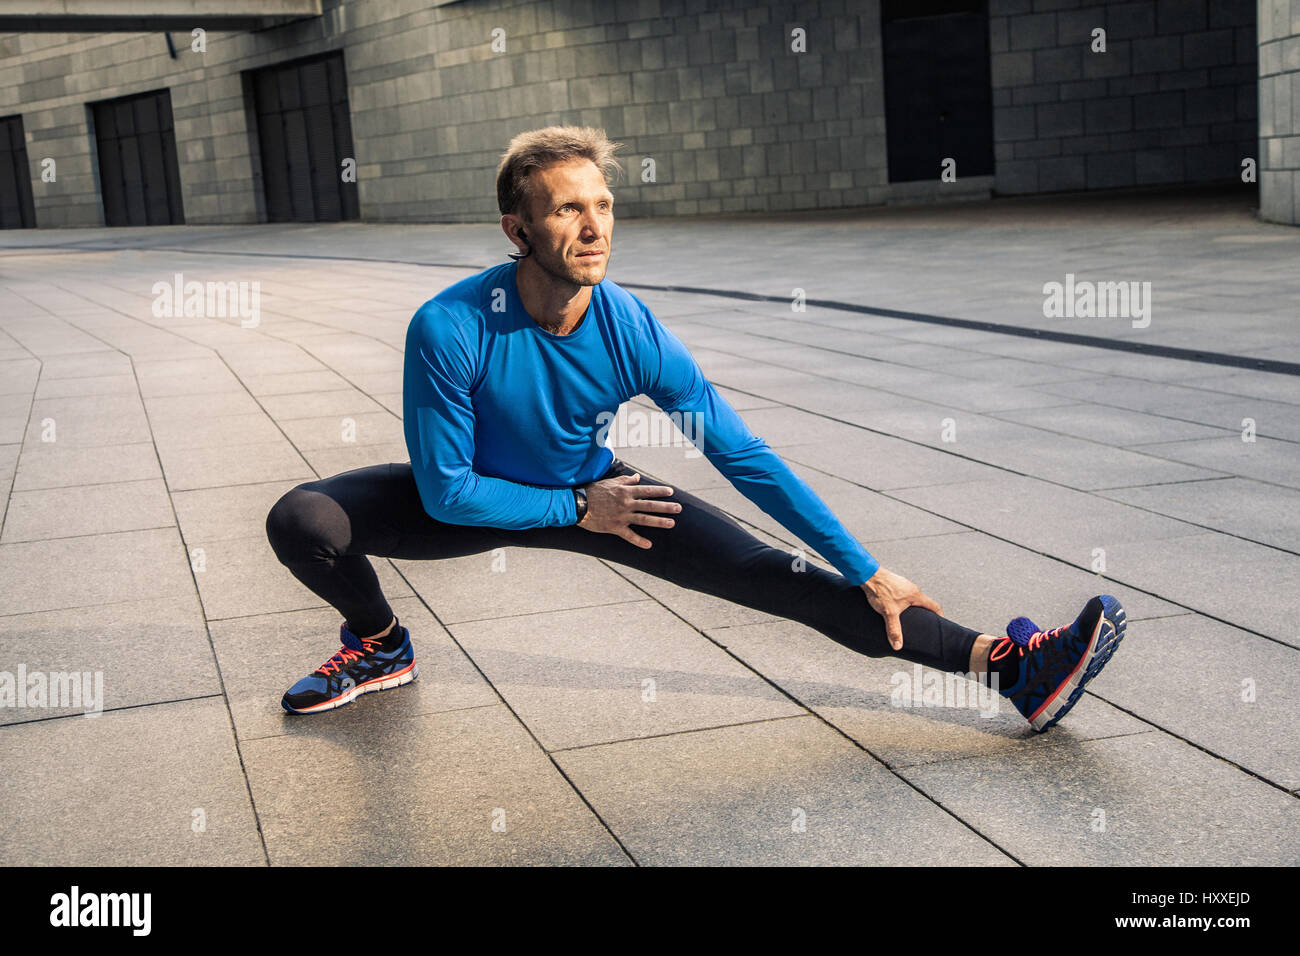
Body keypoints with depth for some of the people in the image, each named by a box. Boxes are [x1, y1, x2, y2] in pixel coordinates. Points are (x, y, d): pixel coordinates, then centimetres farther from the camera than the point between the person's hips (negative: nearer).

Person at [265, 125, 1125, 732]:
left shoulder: (635, 334, -26)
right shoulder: (449, 329, -33)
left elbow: (747, 458, -19)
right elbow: (445, 491, -23)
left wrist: (868, 572, -17)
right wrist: (578, 509, -21)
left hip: (595, 493, 1)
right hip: (471, 498, 0)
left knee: (771, 576, -13)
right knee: (302, 520, -21)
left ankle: (1008, 666, -15)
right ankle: (381, 645, 12)